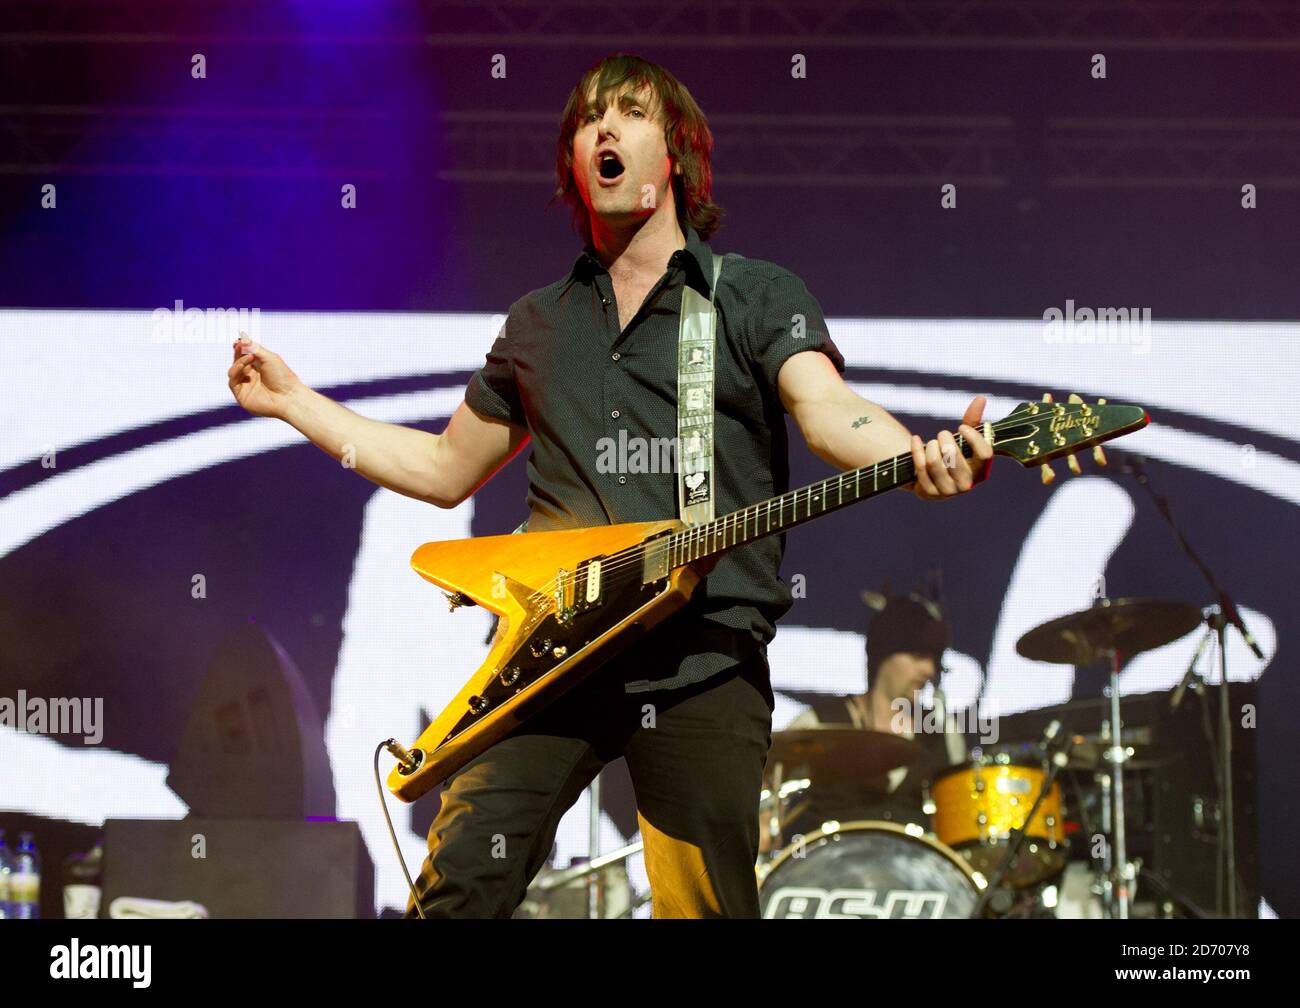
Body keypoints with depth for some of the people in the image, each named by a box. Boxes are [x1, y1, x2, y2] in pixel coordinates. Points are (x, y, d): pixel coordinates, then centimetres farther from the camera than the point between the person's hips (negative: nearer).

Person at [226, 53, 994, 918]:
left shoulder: (759, 298, 8)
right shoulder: (538, 325, 21)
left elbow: (828, 411, -10)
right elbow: (447, 469, 30)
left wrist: (922, 460, -33)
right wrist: (295, 402, 25)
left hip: (705, 662, -3)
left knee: (708, 907, -4)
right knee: (460, 889, -9)